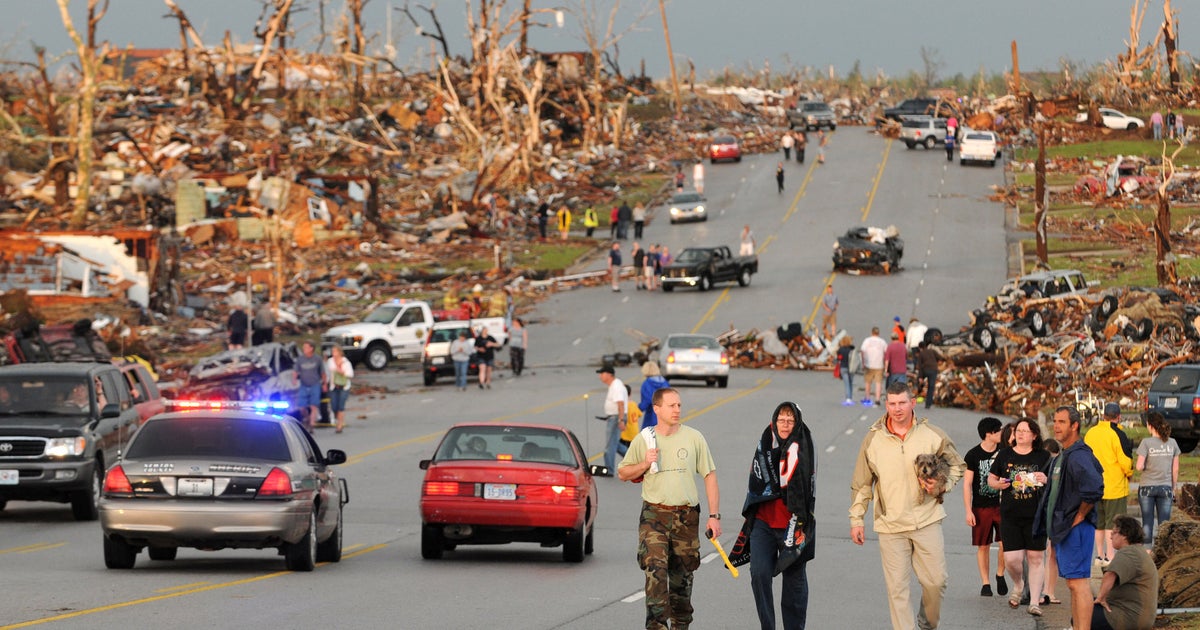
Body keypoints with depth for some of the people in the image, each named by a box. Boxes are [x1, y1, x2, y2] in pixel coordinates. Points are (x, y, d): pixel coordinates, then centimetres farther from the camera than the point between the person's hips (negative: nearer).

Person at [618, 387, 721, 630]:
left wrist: (714, 516, -1)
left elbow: (710, 477, 5)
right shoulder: (643, 440, 3)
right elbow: (622, 473, 12)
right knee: (655, 568, -16)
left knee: (682, 574, 8)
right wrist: (645, 464, -9)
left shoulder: (693, 438, 3)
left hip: (686, 516, 1)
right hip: (654, 514, -1)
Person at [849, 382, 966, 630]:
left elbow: (957, 465, 13)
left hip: (926, 519, 0)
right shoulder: (873, 439, 1)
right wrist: (856, 520, 7)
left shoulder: (933, 435, 1)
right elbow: (861, 483, 8)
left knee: (935, 581, 1)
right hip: (890, 524, 0)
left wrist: (943, 486, -6)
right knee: (897, 588, -3)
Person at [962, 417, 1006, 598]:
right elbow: (967, 484, -3)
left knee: (1004, 544, -8)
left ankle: (1000, 575, 15)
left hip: (1002, 506, 2)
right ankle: (985, 583, 11)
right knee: (983, 547, 2)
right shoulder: (973, 455, -4)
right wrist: (968, 511, -8)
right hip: (981, 507, -2)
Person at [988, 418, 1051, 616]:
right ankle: (1018, 586, 29)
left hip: (1036, 516, -1)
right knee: (1011, 558, -4)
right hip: (1010, 516, 1)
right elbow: (991, 478, 16)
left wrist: (1046, 480, -15)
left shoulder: (1043, 456, 4)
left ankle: (1035, 601, 5)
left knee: (1036, 558, -1)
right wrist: (997, 484, -6)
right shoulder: (1005, 455, 8)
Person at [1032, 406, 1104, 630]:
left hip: (1076, 528, -11)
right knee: (1073, 584, 13)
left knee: (1078, 582, -13)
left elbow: (1094, 489, -31)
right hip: (1062, 528, 11)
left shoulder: (1078, 456, -16)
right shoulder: (1060, 458, 17)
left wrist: (1079, 516, -18)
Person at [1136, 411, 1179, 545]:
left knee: (1147, 523, 8)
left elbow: (1139, 466, -17)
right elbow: (1175, 469, 2)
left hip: (1147, 487, -2)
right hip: (1165, 487, 2)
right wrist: (1173, 488, 13)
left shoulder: (1146, 443, -11)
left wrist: (1144, 466, 6)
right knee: (1164, 524, 6)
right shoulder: (1172, 443, -2)